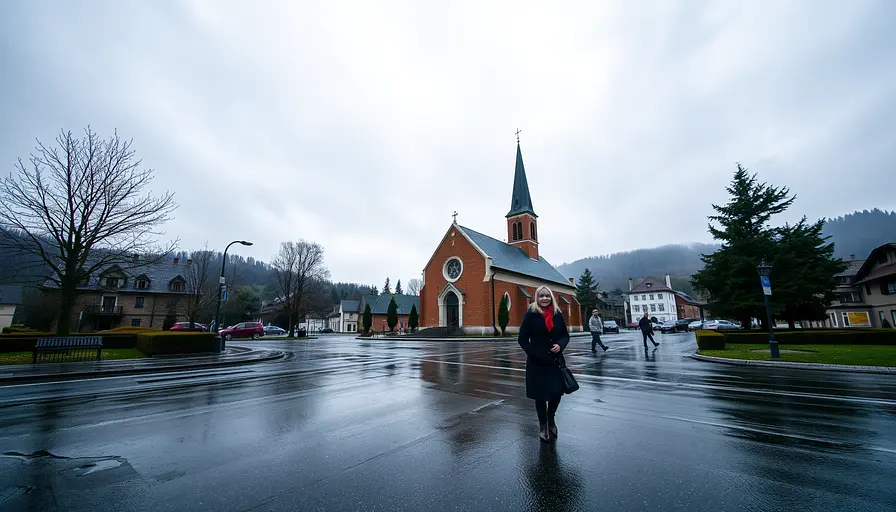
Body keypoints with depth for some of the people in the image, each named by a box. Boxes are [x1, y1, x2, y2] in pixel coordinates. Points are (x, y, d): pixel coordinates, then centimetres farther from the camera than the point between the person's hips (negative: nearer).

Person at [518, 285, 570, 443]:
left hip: (556, 360, 3)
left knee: (557, 392, 4)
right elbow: (523, 339, -7)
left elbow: (565, 335, 12)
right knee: (540, 394, 7)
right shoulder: (531, 314, -7)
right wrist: (535, 354, -16)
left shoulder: (557, 314, 3)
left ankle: (551, 419, 37)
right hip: (537, 362, -3)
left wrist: (560, 345, -8)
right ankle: (543, 426, 32)